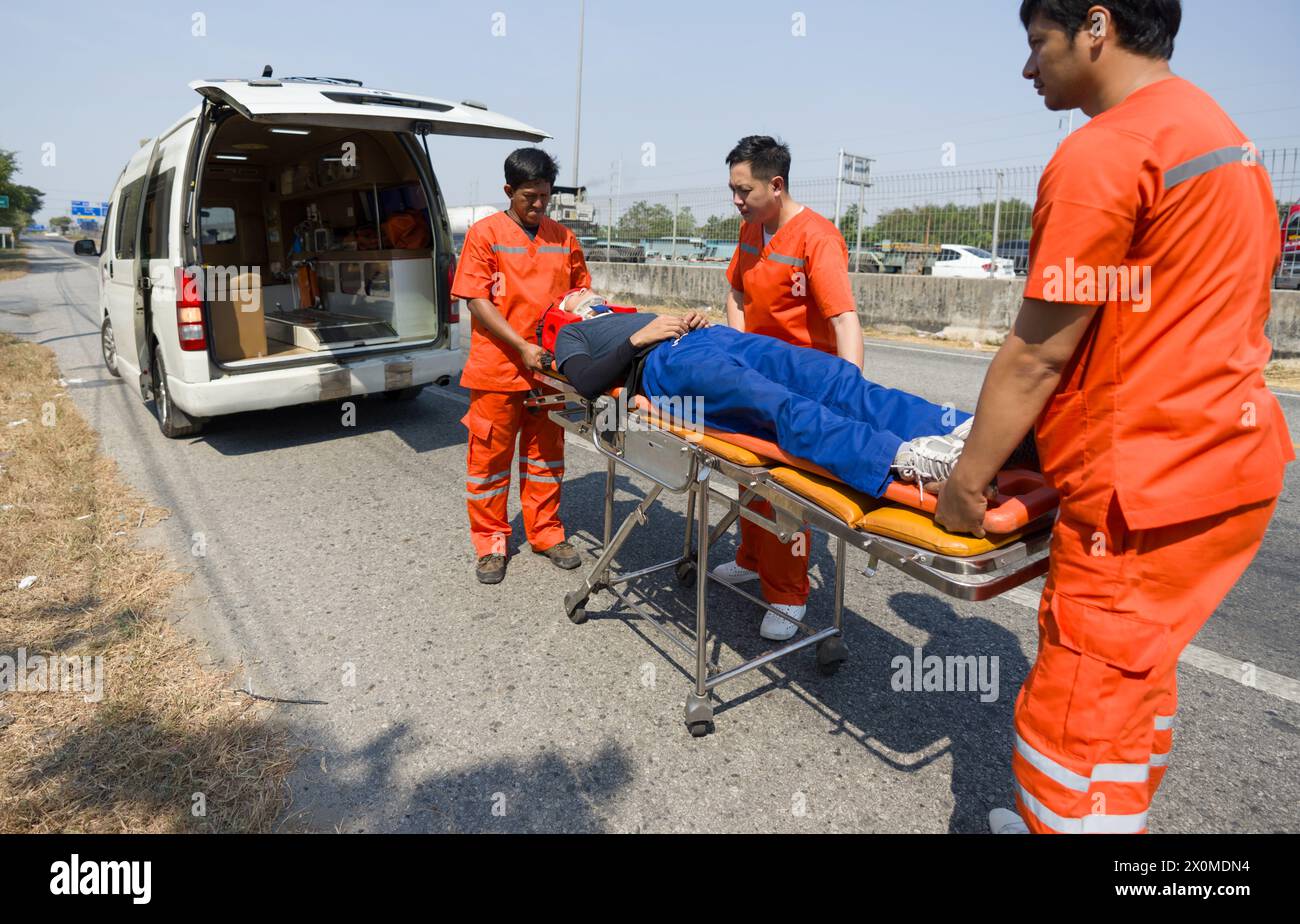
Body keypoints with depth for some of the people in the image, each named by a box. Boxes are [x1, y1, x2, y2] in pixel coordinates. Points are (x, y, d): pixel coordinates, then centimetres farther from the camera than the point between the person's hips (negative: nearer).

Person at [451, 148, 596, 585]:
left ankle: (545, 531, 28)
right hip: (498, 367, -3)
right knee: (490, 456, 6)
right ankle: (490, 541, 21)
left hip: (550, 367, 4)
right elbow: (477, 302, -9)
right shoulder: (485, 233, -3)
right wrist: (522, 347, -17)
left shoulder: (563, 238, 8)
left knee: (546, 454, 13)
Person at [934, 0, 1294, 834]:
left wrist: (968, 478, -7)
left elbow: (1037, 355, -17)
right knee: (1136, 675, 22)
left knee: (1079, 715, 1)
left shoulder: (1103, 151, -15)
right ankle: (1112, 817, 39)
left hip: (1147, 481, -10)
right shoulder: (1221, 134, 15)